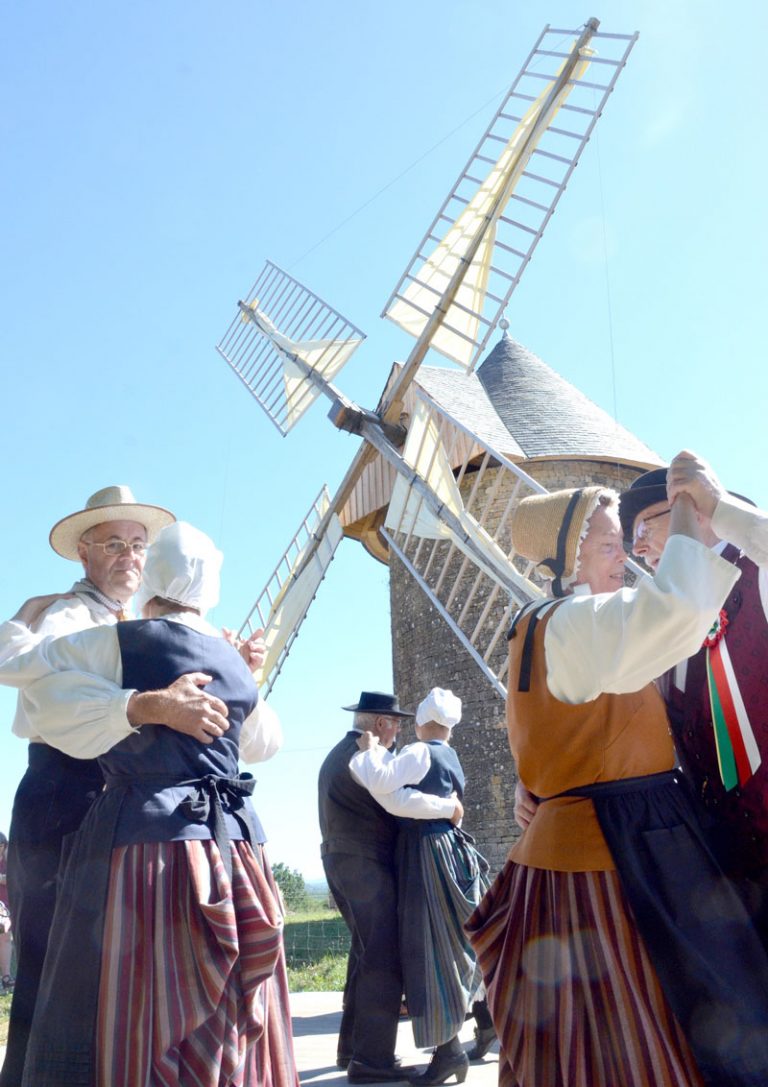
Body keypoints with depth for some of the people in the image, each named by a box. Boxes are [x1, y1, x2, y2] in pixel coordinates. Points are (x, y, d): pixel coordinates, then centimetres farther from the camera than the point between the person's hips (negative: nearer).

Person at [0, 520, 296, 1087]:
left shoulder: (118, 642, -3)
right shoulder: (235, 662, 14)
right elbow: (265, 743, 30)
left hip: (145, 834, -5)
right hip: (234, 843, 6)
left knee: (130, 1021, 1)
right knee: (228, 1022, 12)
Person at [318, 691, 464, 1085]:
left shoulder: (337, 755, 17)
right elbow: (401, 801, -27)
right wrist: (450, 806, -15)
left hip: (342, 862, 10)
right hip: (366, 866, -10)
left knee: (365, 955, 17)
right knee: (382, 962, -7)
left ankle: (352, 1048, 23)